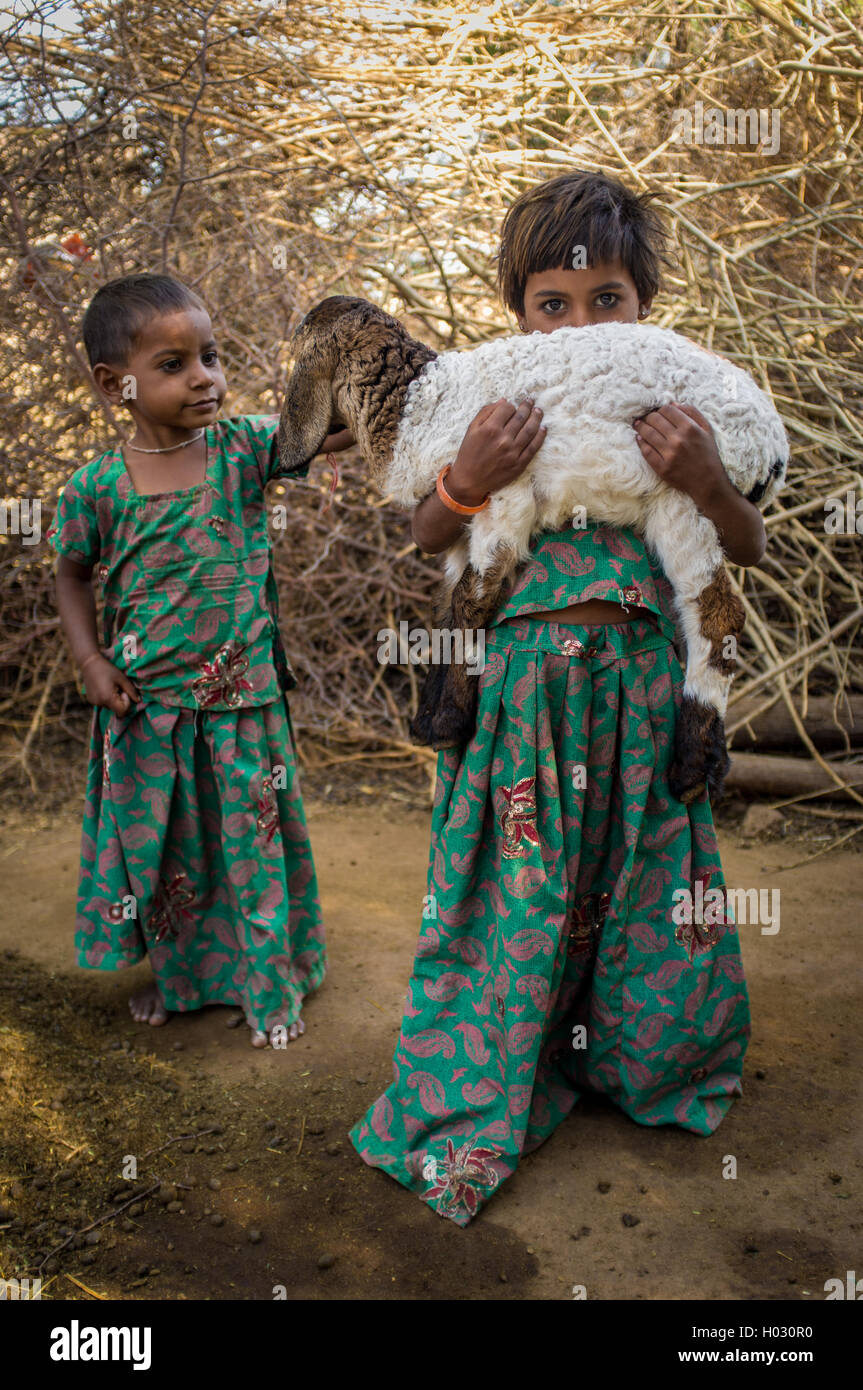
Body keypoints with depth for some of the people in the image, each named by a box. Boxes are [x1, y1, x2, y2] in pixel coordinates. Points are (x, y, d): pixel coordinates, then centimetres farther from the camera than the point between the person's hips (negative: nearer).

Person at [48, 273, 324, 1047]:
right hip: (146, 707, 1)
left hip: (243, 700, -1)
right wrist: (90, 660, -4)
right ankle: (178, 976, 42)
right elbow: (73, 576, 7)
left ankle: (272, 986, 32)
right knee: (157, 847, 16)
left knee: (255, 839, 10)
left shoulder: (245, 448, -7)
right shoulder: (97, 486, -6)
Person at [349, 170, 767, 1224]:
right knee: (519, 892, 5)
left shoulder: (674, 412, 3)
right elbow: (427, 544, -2)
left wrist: (707, 483, -20)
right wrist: (467, 479, -23)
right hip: (523, 687, -2)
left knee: (648, 889, 14)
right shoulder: (500, 413, -1)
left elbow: (751, 550, 1)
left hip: (641, 687, 2)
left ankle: (643, 1062, 42)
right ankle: (475, 1106, 26)